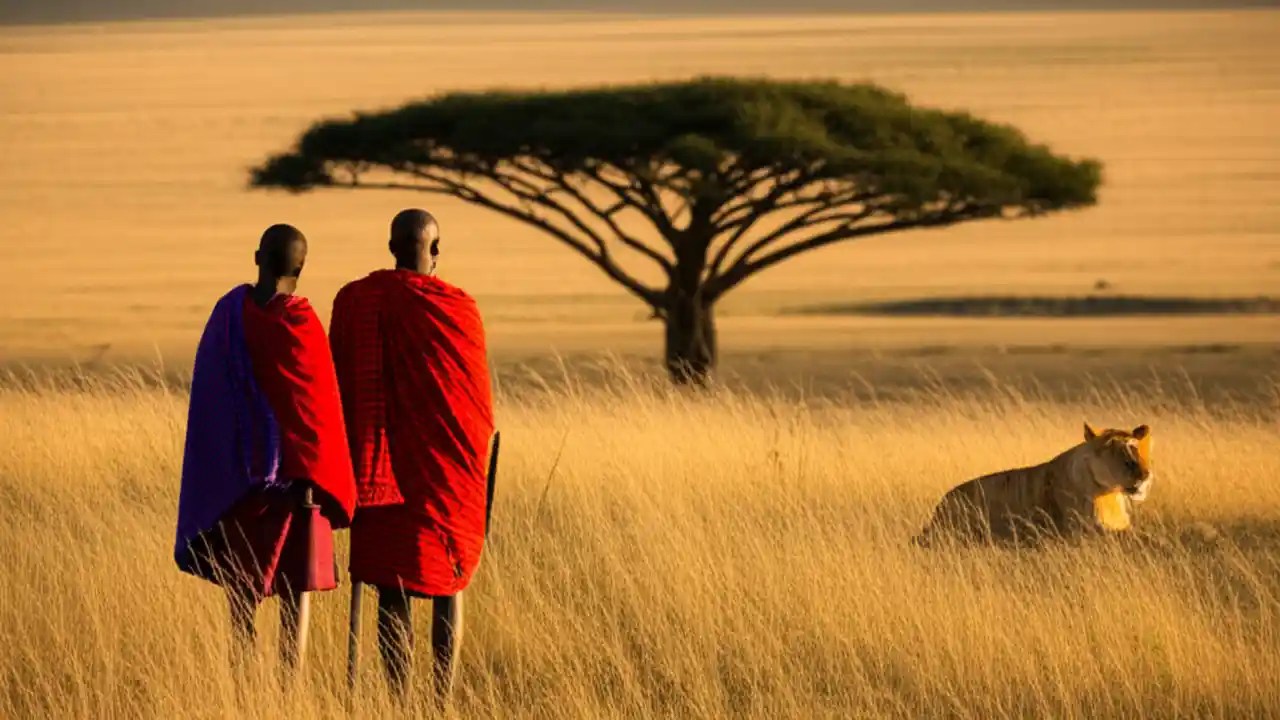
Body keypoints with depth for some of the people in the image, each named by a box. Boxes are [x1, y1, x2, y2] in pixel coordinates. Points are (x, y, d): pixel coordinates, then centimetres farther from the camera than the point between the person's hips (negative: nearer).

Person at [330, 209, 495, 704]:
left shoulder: (353, 302, -3)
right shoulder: (455, 308, -10)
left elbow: (339, 389, 3)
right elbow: (478, 398, -4)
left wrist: (355, 468, 11)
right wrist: (480, 461, 10)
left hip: (384, 471, 2)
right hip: (446, 469, -2)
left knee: (393, 588, 5)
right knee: (448, 586, 11)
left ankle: (397, 702, 0)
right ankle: (443, 701, 6)